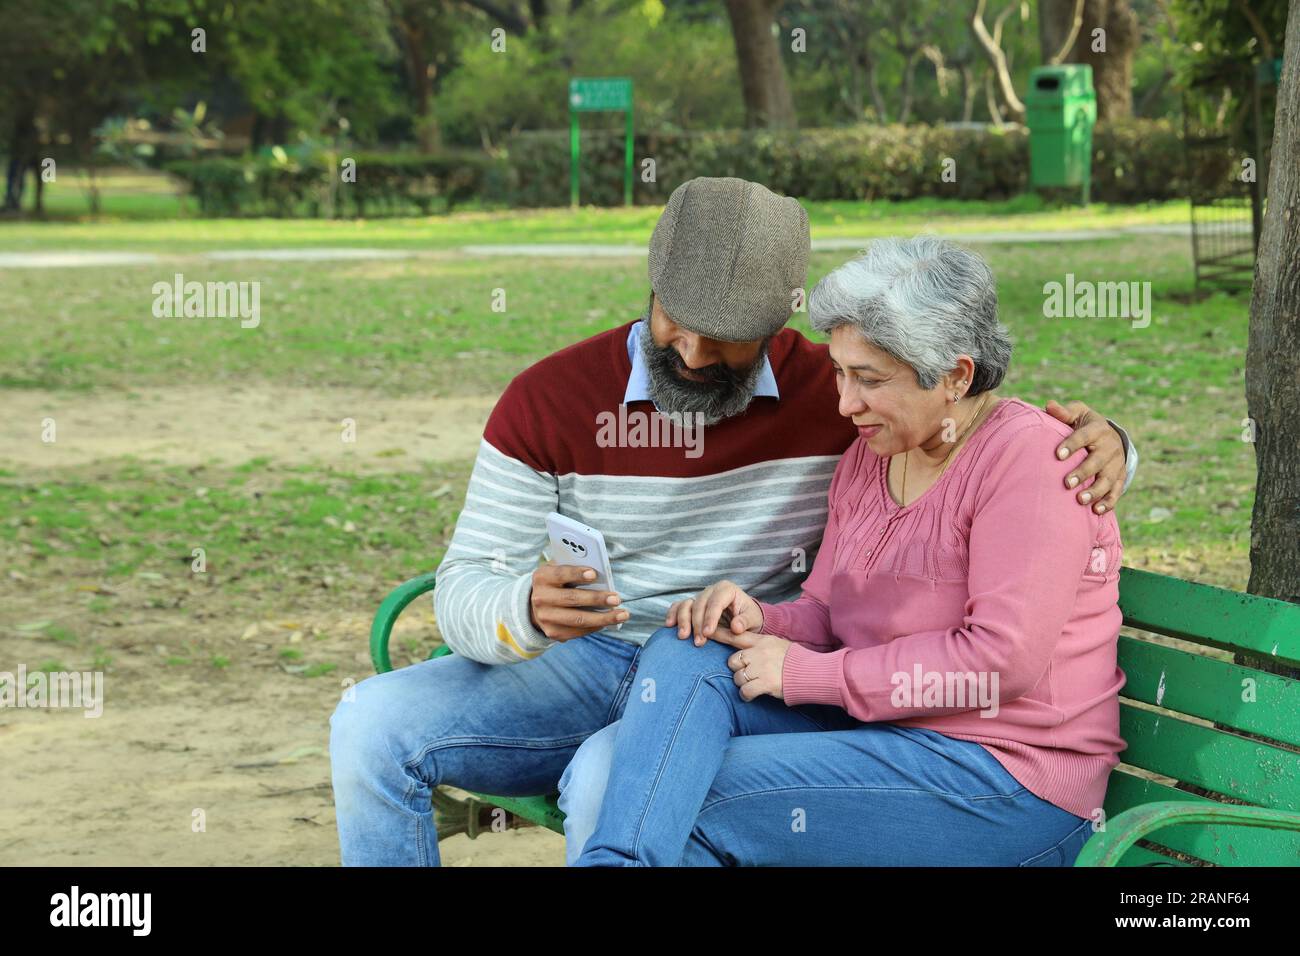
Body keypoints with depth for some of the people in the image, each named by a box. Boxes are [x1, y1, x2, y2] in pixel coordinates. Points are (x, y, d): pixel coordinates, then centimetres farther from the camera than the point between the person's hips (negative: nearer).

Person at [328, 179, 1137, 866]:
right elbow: (463, 593, -5)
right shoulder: (550, 400, -3)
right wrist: (528, 611, -30)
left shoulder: (835, 394, -3)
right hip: (582, 661, 3)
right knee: (373, 724, -19)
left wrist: (1098, 436, -17)